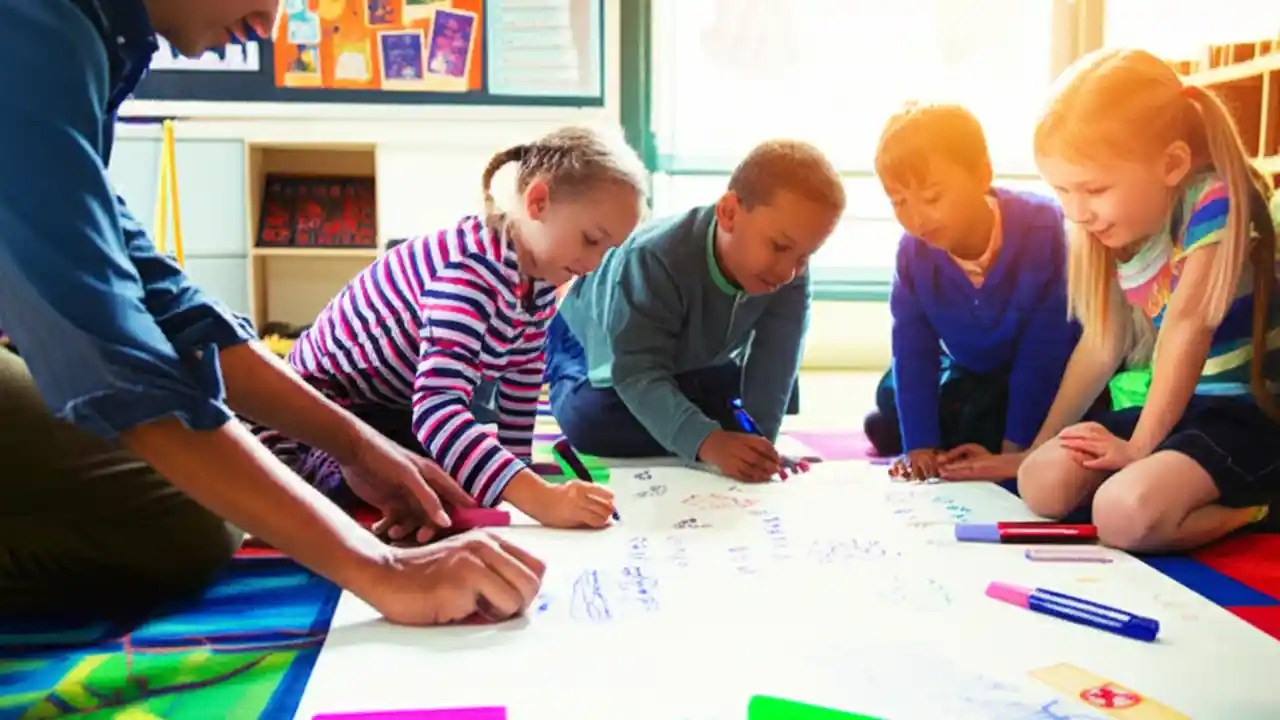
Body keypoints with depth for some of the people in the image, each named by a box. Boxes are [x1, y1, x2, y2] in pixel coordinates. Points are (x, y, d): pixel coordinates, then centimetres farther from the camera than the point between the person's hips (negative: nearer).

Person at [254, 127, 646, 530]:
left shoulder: (539, 277, -6)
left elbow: (521, 383, 5)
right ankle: (284, 461, -2)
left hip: (392, 408, 9)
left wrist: (518, 474, 5)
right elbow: (437, 407, -46)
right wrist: (539, 498, -53)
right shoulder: (471, 268, -34)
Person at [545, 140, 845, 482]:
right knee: (589, 422, -28)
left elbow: (773, 367, -27)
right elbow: (640, 374, -46)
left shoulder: (792, 280, -27)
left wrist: (759, 443, -40)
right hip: (602, 345, -5)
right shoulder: (656, 261, -43)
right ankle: (566, 375, 5)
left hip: (695, 360, 5)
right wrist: (707, 442, -59)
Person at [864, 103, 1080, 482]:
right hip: (971, 373, 5)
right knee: (891, 395, 3)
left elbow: (1044, 348, -29)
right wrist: (920, 446, -24)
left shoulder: (1041, 226, -34)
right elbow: (913, 352, -18)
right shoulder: (913, 252, -22)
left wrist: (1014, 447, -28)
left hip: (1052, 377, -5)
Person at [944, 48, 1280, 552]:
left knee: (1125, 510, -30)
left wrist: (1139, 447, -15)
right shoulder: (1118, 227, 2)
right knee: (1043, 481, -9)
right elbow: (1102, 345, 7)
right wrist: (1035, 448, 9)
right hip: (1186, 406, 7)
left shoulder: (1216, 202, -19)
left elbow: (1187, 325, -20)